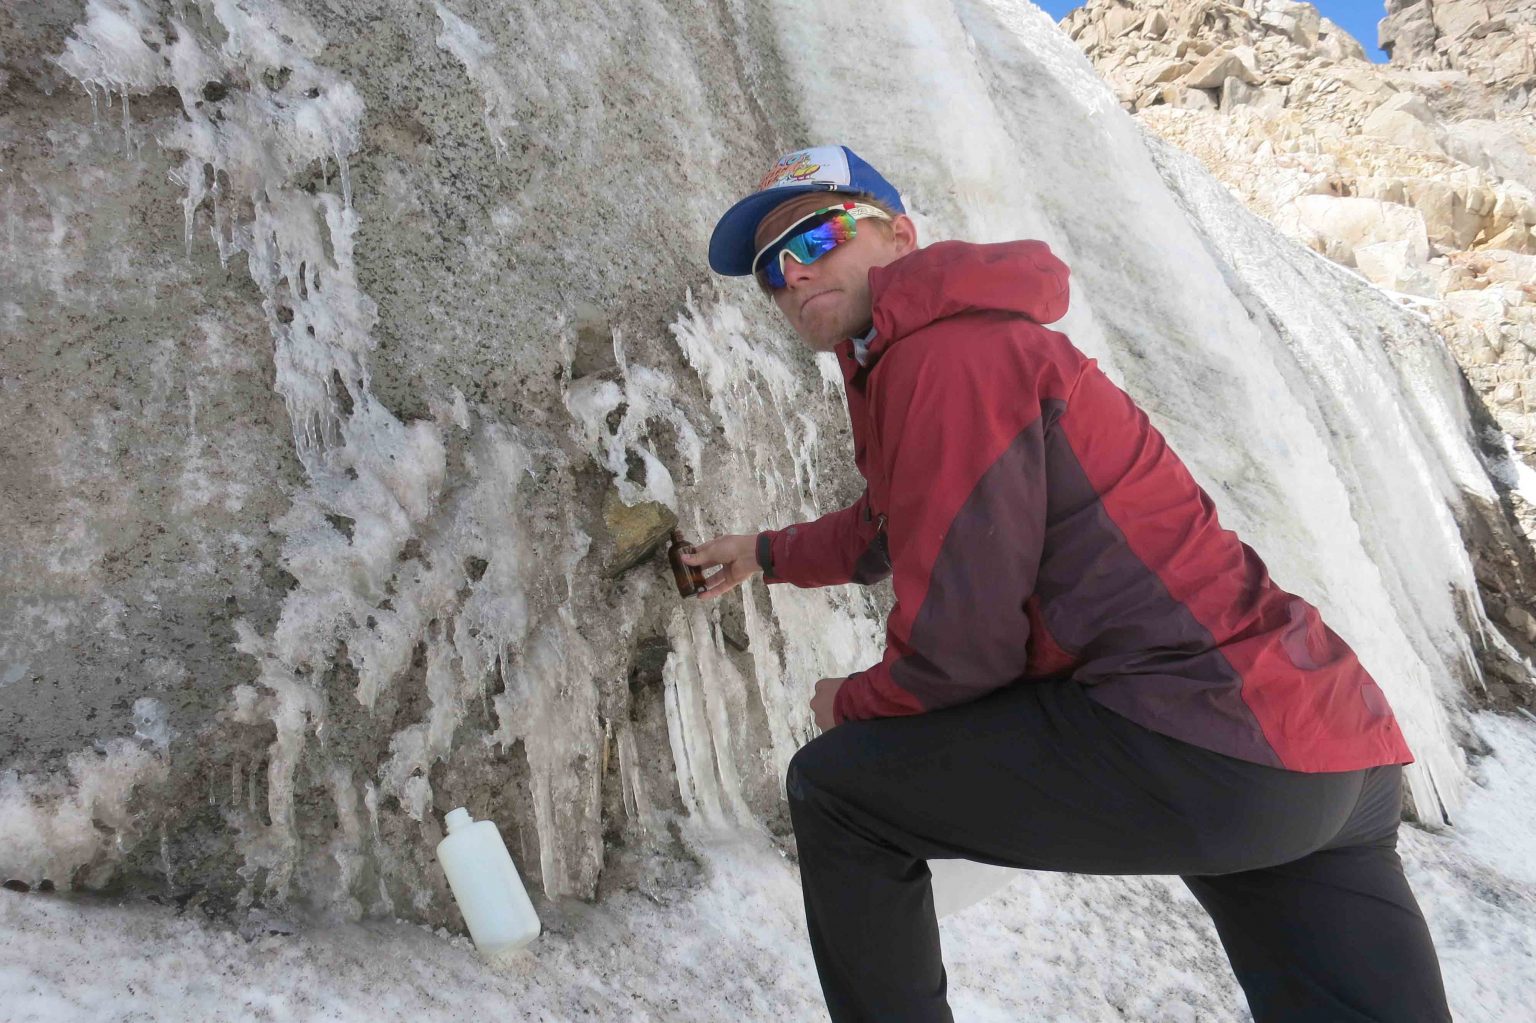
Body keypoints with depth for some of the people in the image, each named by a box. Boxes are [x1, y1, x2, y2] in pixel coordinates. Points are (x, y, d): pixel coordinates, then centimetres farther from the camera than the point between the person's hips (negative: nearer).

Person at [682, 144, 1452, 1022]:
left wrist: (850, 705, 8)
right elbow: (884, 528, 38)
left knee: (835, 786, 3)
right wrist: (769, 553, 52)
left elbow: (960, 640, -13)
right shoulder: (940, 349, 20)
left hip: (1200, 740, -10)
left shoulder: (942, 355, -12)